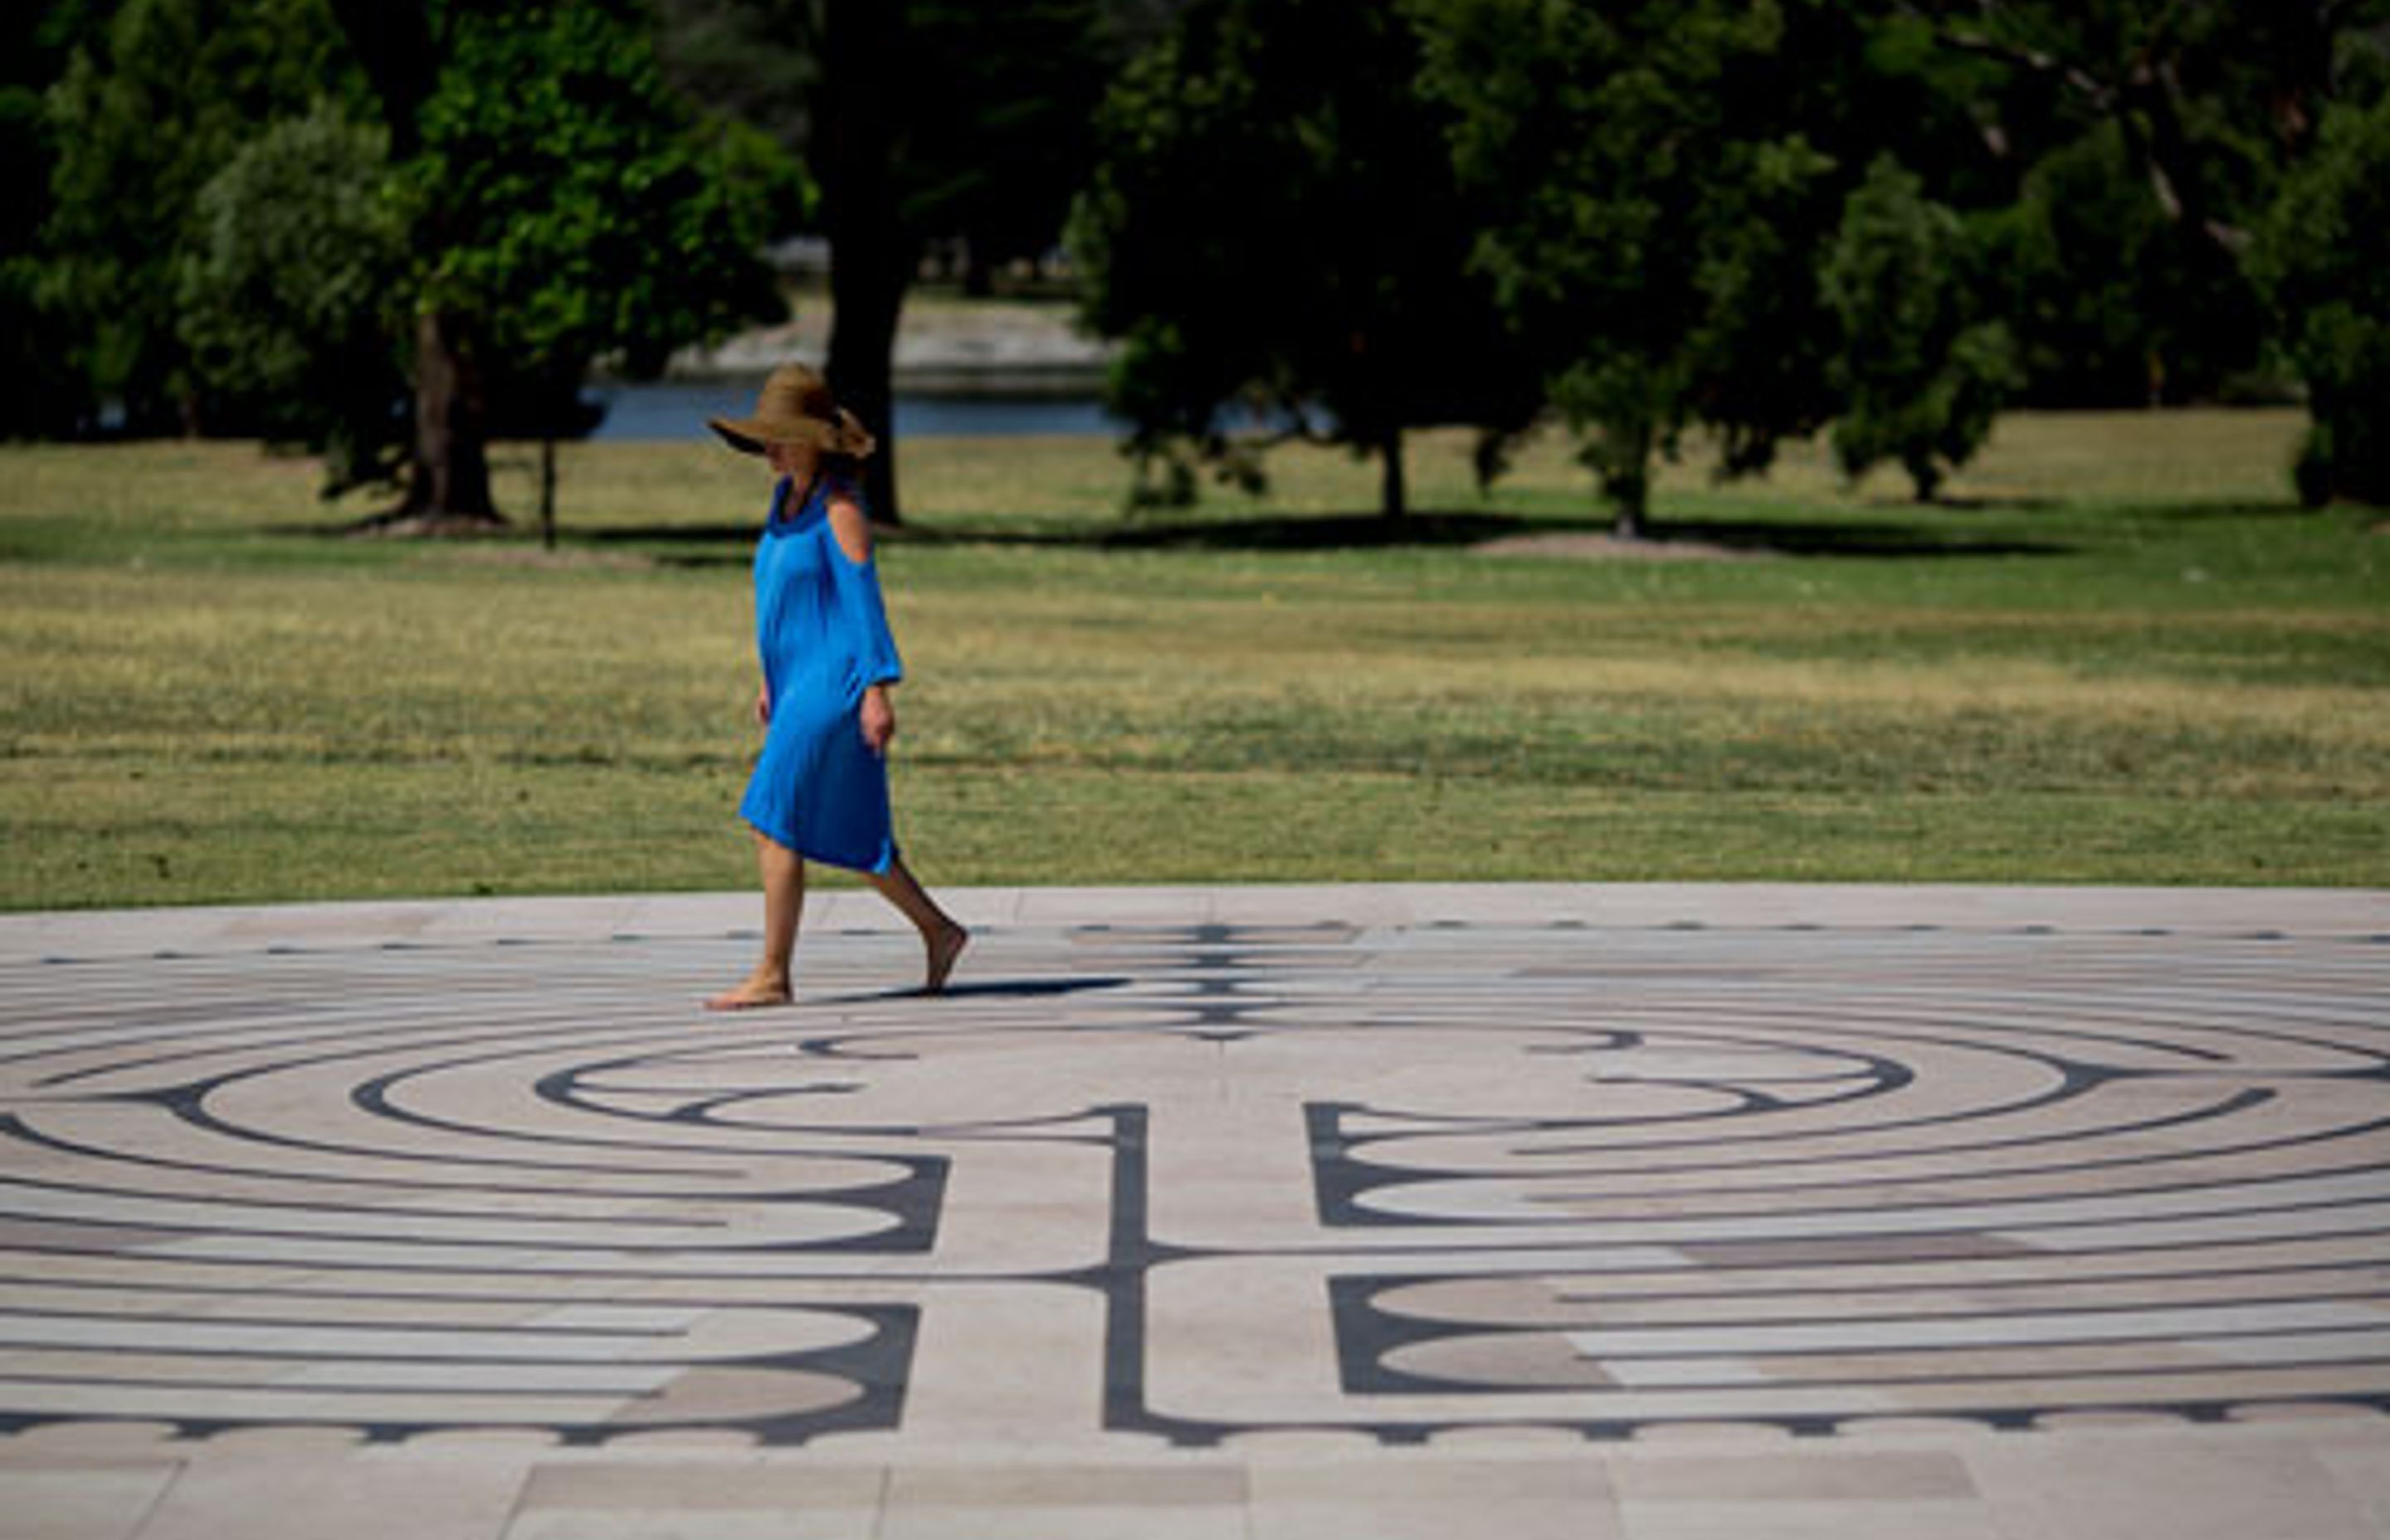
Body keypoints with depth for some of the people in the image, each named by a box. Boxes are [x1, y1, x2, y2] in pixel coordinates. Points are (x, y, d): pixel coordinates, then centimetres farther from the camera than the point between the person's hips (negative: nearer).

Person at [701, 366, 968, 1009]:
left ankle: (773, 976, -5)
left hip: (833, 684, -9)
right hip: (799, 683, 9)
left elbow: (863, 600, -18)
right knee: (842, 835, 14)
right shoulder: (788, 497, 12)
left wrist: (877, 691, -22)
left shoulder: (839, 509, -14)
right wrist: (772, 679, 23)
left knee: (775, 824, -10)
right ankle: (938, 931, 26)